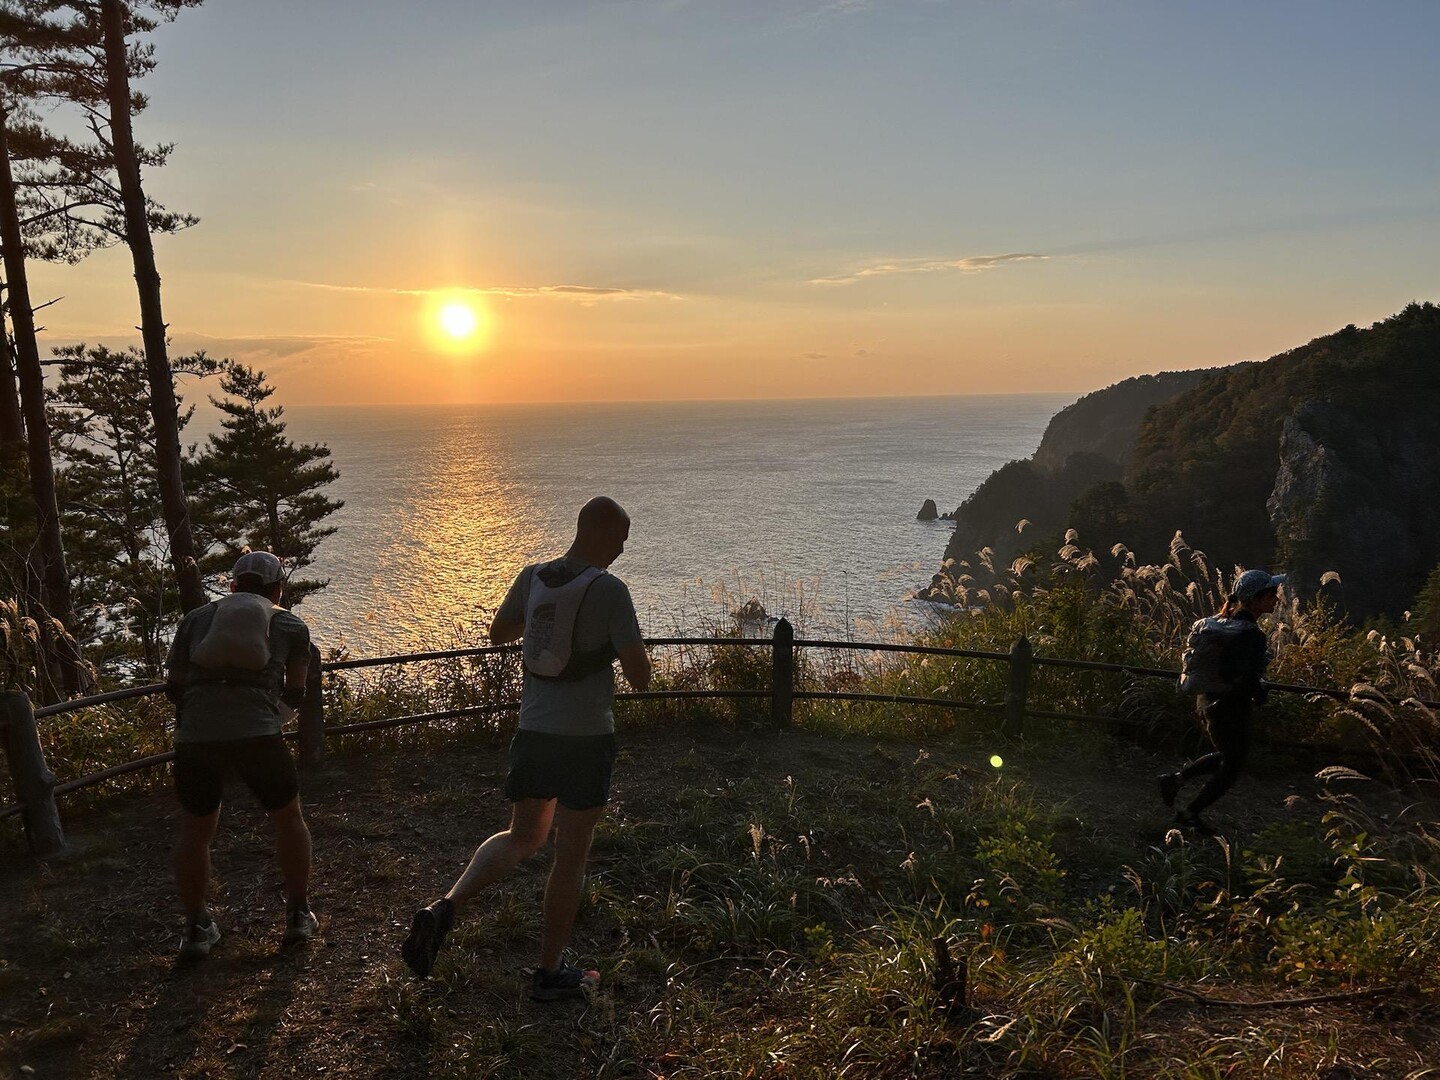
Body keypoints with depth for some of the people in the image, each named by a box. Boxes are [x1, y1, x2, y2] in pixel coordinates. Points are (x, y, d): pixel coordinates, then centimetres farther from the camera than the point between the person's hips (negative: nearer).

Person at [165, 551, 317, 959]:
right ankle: (299, 915, 29)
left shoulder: (197, 618, 20)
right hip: (256, 735, -1)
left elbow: (173, 687, 17)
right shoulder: (291, 625, 17)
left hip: (194, 738, 2)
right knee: (288, 818, 23)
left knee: (196, 828, 26)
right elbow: (295, 695, 16)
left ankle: (195, 929, 30)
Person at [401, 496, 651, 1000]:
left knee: (521, 838, 24)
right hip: (586, 738, -5)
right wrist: (623, 642, 3)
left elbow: (498, 633, 19)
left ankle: (446, 907, 4)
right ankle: (550, 973, 22)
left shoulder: (534, 577, 2)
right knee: (571, 855, 9)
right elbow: (640, 677, -16)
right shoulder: (610, 590, -15)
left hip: (534, 732, 6)